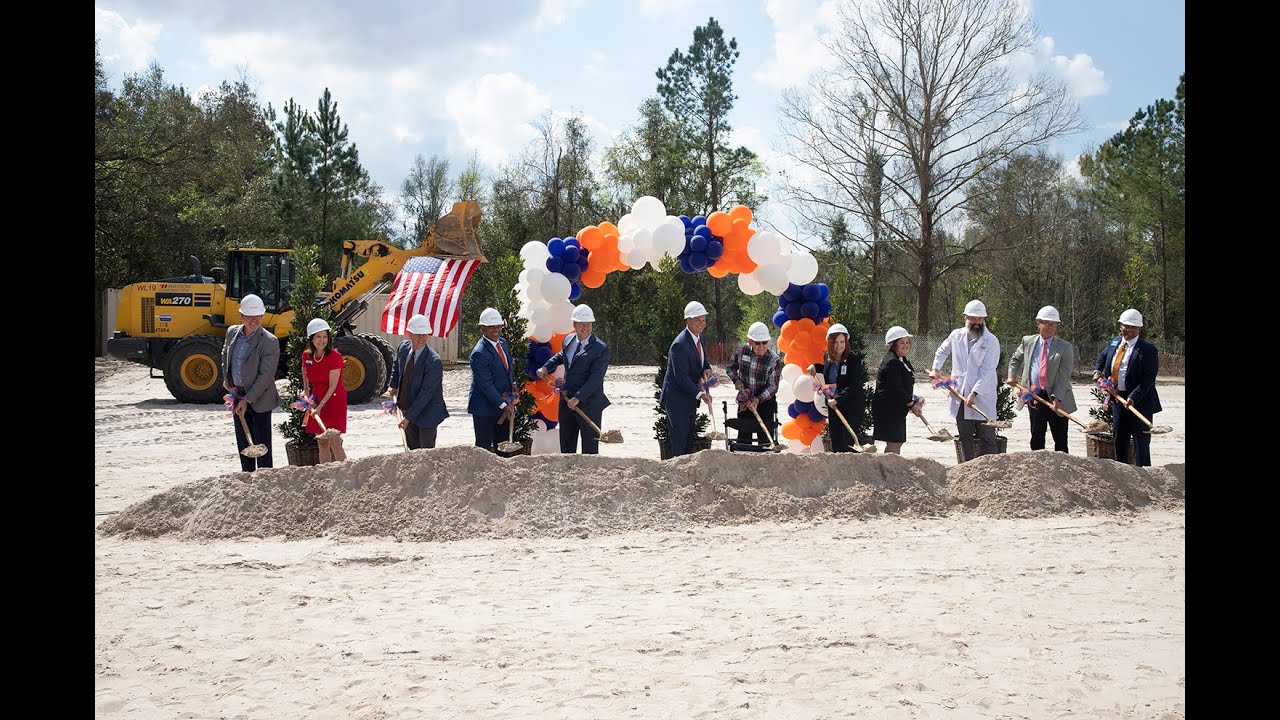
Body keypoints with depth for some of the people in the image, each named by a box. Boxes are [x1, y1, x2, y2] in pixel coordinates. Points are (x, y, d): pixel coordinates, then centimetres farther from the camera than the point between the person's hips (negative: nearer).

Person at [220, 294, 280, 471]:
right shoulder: (232, 332, 3)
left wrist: (247, 400, -18)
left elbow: (265, 375, -18)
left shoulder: (270, 341, -16)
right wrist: (227, 380, 12)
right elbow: (225, 355, 23)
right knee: (243, 443, 13)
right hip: (237, 396, 6)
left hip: (259, 400, -6)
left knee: (261, 444, -5)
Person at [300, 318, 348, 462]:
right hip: (317, 401, 6)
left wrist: (321, 405, -22)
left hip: (333, 400, -6)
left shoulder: (334, 356, -16)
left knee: (335, 444, -11)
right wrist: (306, 392, 9)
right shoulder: (307, 356, 1)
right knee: (322, 443, 8)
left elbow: (333, 385, -17)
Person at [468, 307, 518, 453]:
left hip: (505, 403, 8)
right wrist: (503, 405, -23)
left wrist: (513, 384, 5)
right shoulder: (479, 353, -22)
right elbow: (486, 385, -23)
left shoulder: (503, 342, 5)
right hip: (485, 408, -8)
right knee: (484, 447, 1)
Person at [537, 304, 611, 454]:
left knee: (590, 447, 2)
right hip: (566, 401, 6)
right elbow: (559, 357, 27)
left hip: (588, 404, -6)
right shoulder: (568, 341, 6)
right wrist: (546, 367, 10)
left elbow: (595, 378, -21)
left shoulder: (601, 348, -15)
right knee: (566, 446, 15)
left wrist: (578, 398, -26)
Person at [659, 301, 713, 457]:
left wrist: (707, 369, -5)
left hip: (690, 399, 9)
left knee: (689, 439, 12)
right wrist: (700, 394, -32)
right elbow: (682, 378, -26)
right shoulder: (679, 345, -24)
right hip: (677, 399, -9)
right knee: (679, 438, -8)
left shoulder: (699, 337, 6)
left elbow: (703, 360, 19)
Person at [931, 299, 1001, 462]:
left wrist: (974, 393, -19)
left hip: (983, 397, -4)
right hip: (960, 395, 4)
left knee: (988, 438, -4)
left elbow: (987, 371, -12)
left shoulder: (991, 341, -6)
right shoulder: (956, 335, 7)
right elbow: (942, 351, 30)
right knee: (965, 438, 9)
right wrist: (935, 369, 18)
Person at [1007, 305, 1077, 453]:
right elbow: (1015, 359, 24)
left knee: (1060, 440, 3)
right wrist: (1012, 376, 7)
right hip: (1035, 397, 3)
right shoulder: (1028, 341, 6)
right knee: (1036, 438, 6)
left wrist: (1057, 397, -20)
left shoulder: (1065, 347, -5)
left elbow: (1064, 376, -10)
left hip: (1056, 399, -2)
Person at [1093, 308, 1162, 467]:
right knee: (1119, 438, 15)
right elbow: (1102, 356, 26)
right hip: (1118, 398, 6)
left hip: (1139, 401, -6)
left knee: (1140, 441, 0)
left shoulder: (1148, 350, -14)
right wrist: (1097, 371, 8)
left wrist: (1133, 398, -28)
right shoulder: (1114, 342, 5)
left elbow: (1148, 379, -19)